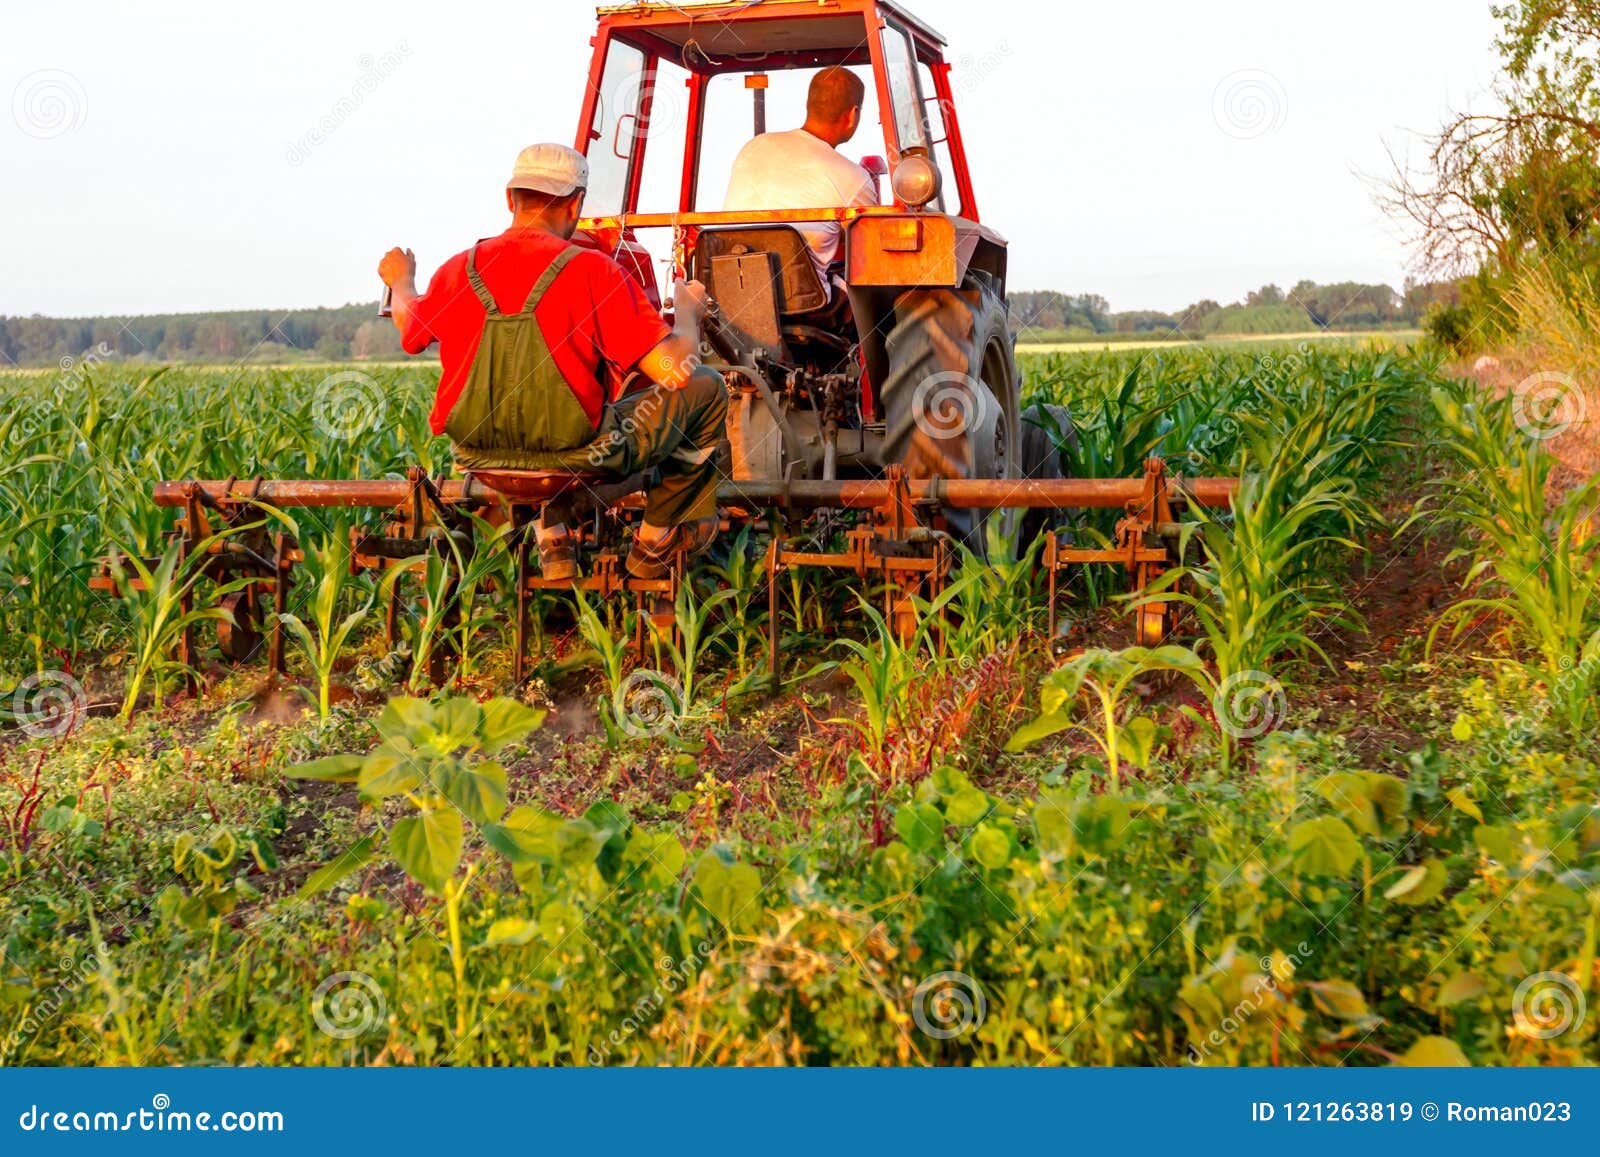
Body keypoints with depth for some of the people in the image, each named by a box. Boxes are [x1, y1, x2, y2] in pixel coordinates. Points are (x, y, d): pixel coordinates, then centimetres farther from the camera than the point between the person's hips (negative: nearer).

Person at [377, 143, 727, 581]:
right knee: (706, 388, 14)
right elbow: (674, 372, -18)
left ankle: (551, 538, 33)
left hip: (478, 456, 5)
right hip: (579, 458, -5)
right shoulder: (593, 272, -16)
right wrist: (688, 310, 5)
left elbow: (410, 333, 20)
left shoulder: (456, 271, -2)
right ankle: (654, 542, 26)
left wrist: (401, 282, 43)